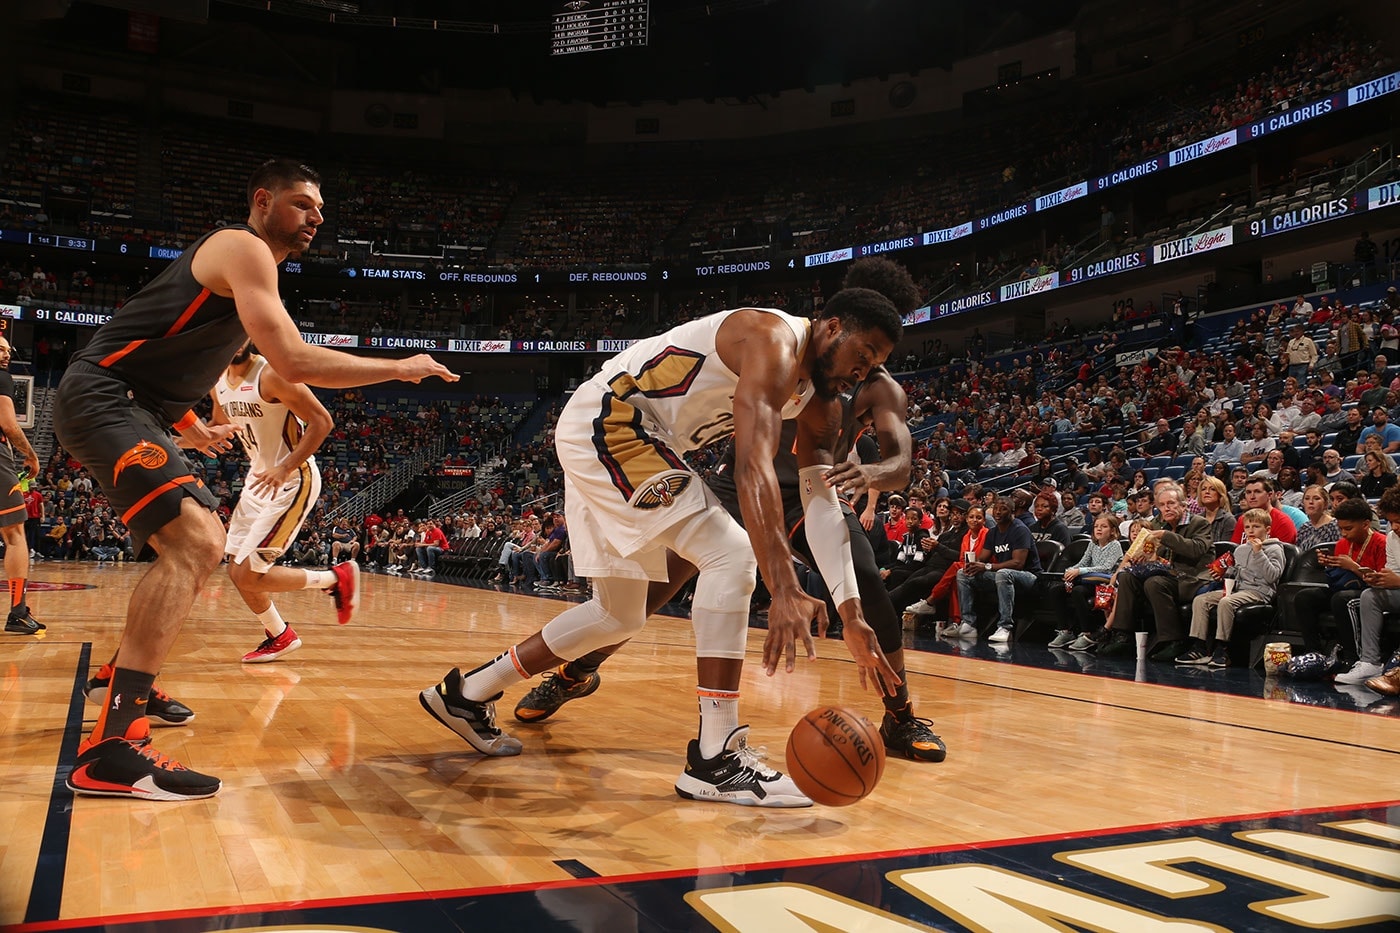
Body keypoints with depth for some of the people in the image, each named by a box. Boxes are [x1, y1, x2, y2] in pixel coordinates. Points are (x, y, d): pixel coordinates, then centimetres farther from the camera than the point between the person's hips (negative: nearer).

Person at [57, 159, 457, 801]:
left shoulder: (238, 258, 21)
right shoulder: (245, 248, -11)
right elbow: (294, 364, -23)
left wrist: (193, 431, 31)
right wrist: (399, 368, -14)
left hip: (133, 409, 11)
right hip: (101, 399, -11)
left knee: (199, 543, 20)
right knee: (194, 544, -26)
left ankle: (119, 677, 33)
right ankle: (109, 751, -29)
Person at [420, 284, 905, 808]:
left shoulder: (820, 404, 7)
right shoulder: (774, 340, -21)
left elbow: (823, 504, 1)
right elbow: (752, 468, -35)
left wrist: (851, 614, -9)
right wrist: (784, 590, -42)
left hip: (606, 442, 10)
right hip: (606, 422, -10)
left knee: (619, 618, 15)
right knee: (730, 555, -19)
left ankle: (468, 693, 29)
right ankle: (715, 759, -16)